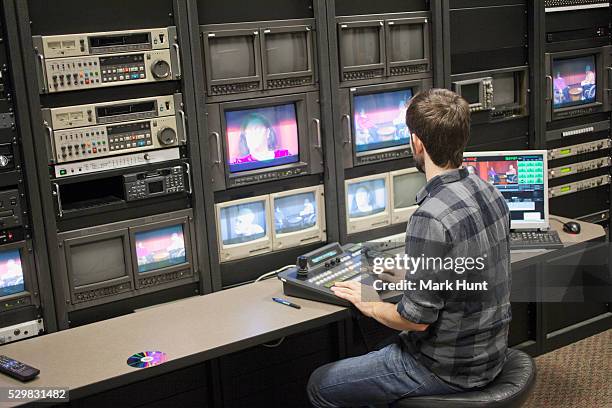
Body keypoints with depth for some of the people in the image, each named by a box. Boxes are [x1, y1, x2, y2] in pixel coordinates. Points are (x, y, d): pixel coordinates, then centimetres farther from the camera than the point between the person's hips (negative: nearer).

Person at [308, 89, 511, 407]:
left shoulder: (431, 218, -29)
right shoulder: (489, 193, -1)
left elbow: (416, 319, -23)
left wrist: (369, 305, -5)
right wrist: (407, 272, 18)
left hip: (448, 368, -9)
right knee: (373, 355, 31)